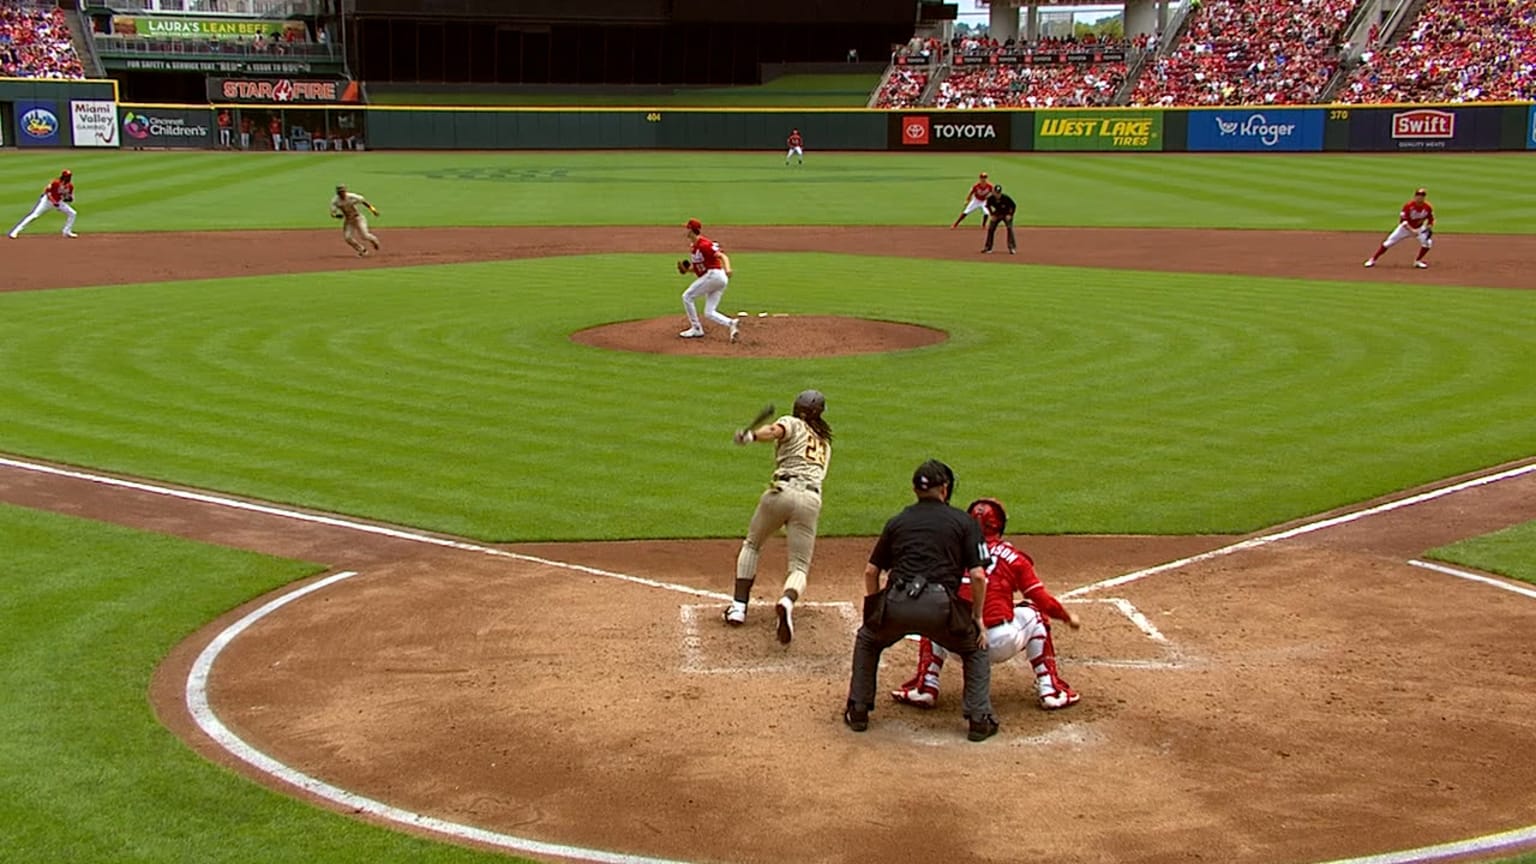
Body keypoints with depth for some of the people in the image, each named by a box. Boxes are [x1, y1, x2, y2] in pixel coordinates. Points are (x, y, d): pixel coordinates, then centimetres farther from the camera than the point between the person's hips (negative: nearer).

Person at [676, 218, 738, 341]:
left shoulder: (704, 244, -13)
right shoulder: (692, 247, 18)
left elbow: (723, 256, -21)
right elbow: (696, 267, 25)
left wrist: (727, 269, -40)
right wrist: (686, 269, 5)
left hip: (714, 275, -10)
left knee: (687, 297, -1)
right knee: (709, 313, 6)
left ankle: (696, 329, 2)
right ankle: (732, 323, -12)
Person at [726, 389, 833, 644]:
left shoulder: (792, 423, 14)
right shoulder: (825, 443, 31)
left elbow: (775, 431, -10)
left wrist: (751, 436, -28)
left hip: (782, 491, -2)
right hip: (812, 499, 3)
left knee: (751, 545, 22)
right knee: (800, 567, 2)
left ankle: (739, 606, 11)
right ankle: (788, 601, -32)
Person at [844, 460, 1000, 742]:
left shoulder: (897, 521, 22)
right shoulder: (964, 522, 14)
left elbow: (871, 571, 22)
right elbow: (978, 576, 5)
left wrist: (875, 611, 32)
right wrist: (977, 618, 14)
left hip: (895, 603, 2)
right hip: (940, 605, -2)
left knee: (867, 641, 32)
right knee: (976, 649, 24)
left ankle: (858, 711, 26)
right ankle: (980, 720, 12)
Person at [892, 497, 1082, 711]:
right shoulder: (1013, 557, 7)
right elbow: (1043, 601, 7)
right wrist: (1068, 617, 26)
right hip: (1002, 645, -1)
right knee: (1032, 613, 28)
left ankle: (925, 687, 18)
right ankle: (1050, 690, 19)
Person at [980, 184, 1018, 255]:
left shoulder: (1005, 198, -30)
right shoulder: (990, 198, -22)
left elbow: (1013, 206, -15)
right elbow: (988, 206, 1)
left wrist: (1010, 215, -21)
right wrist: (991, 214, -7)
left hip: (1006, 214, -3)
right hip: (997, 214, 3)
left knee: (1010, 229, -17)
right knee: (990, 229, -3)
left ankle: (1012, 248, -12)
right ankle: (988, 247, 8)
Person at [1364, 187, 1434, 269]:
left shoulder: (1428, 207, -17)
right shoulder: (1408, 206, -26)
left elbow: (1431, 220, -1)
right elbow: (1403, 221, -25)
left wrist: (1429, 229, -20)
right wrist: (1411, 230, -37)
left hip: (1419, 228, 2)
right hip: (1405, 227, -2)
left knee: (1428, 242, -20)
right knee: (1388, 242, -8)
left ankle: (1418, 261, 2)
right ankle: (1372, 260, 3)